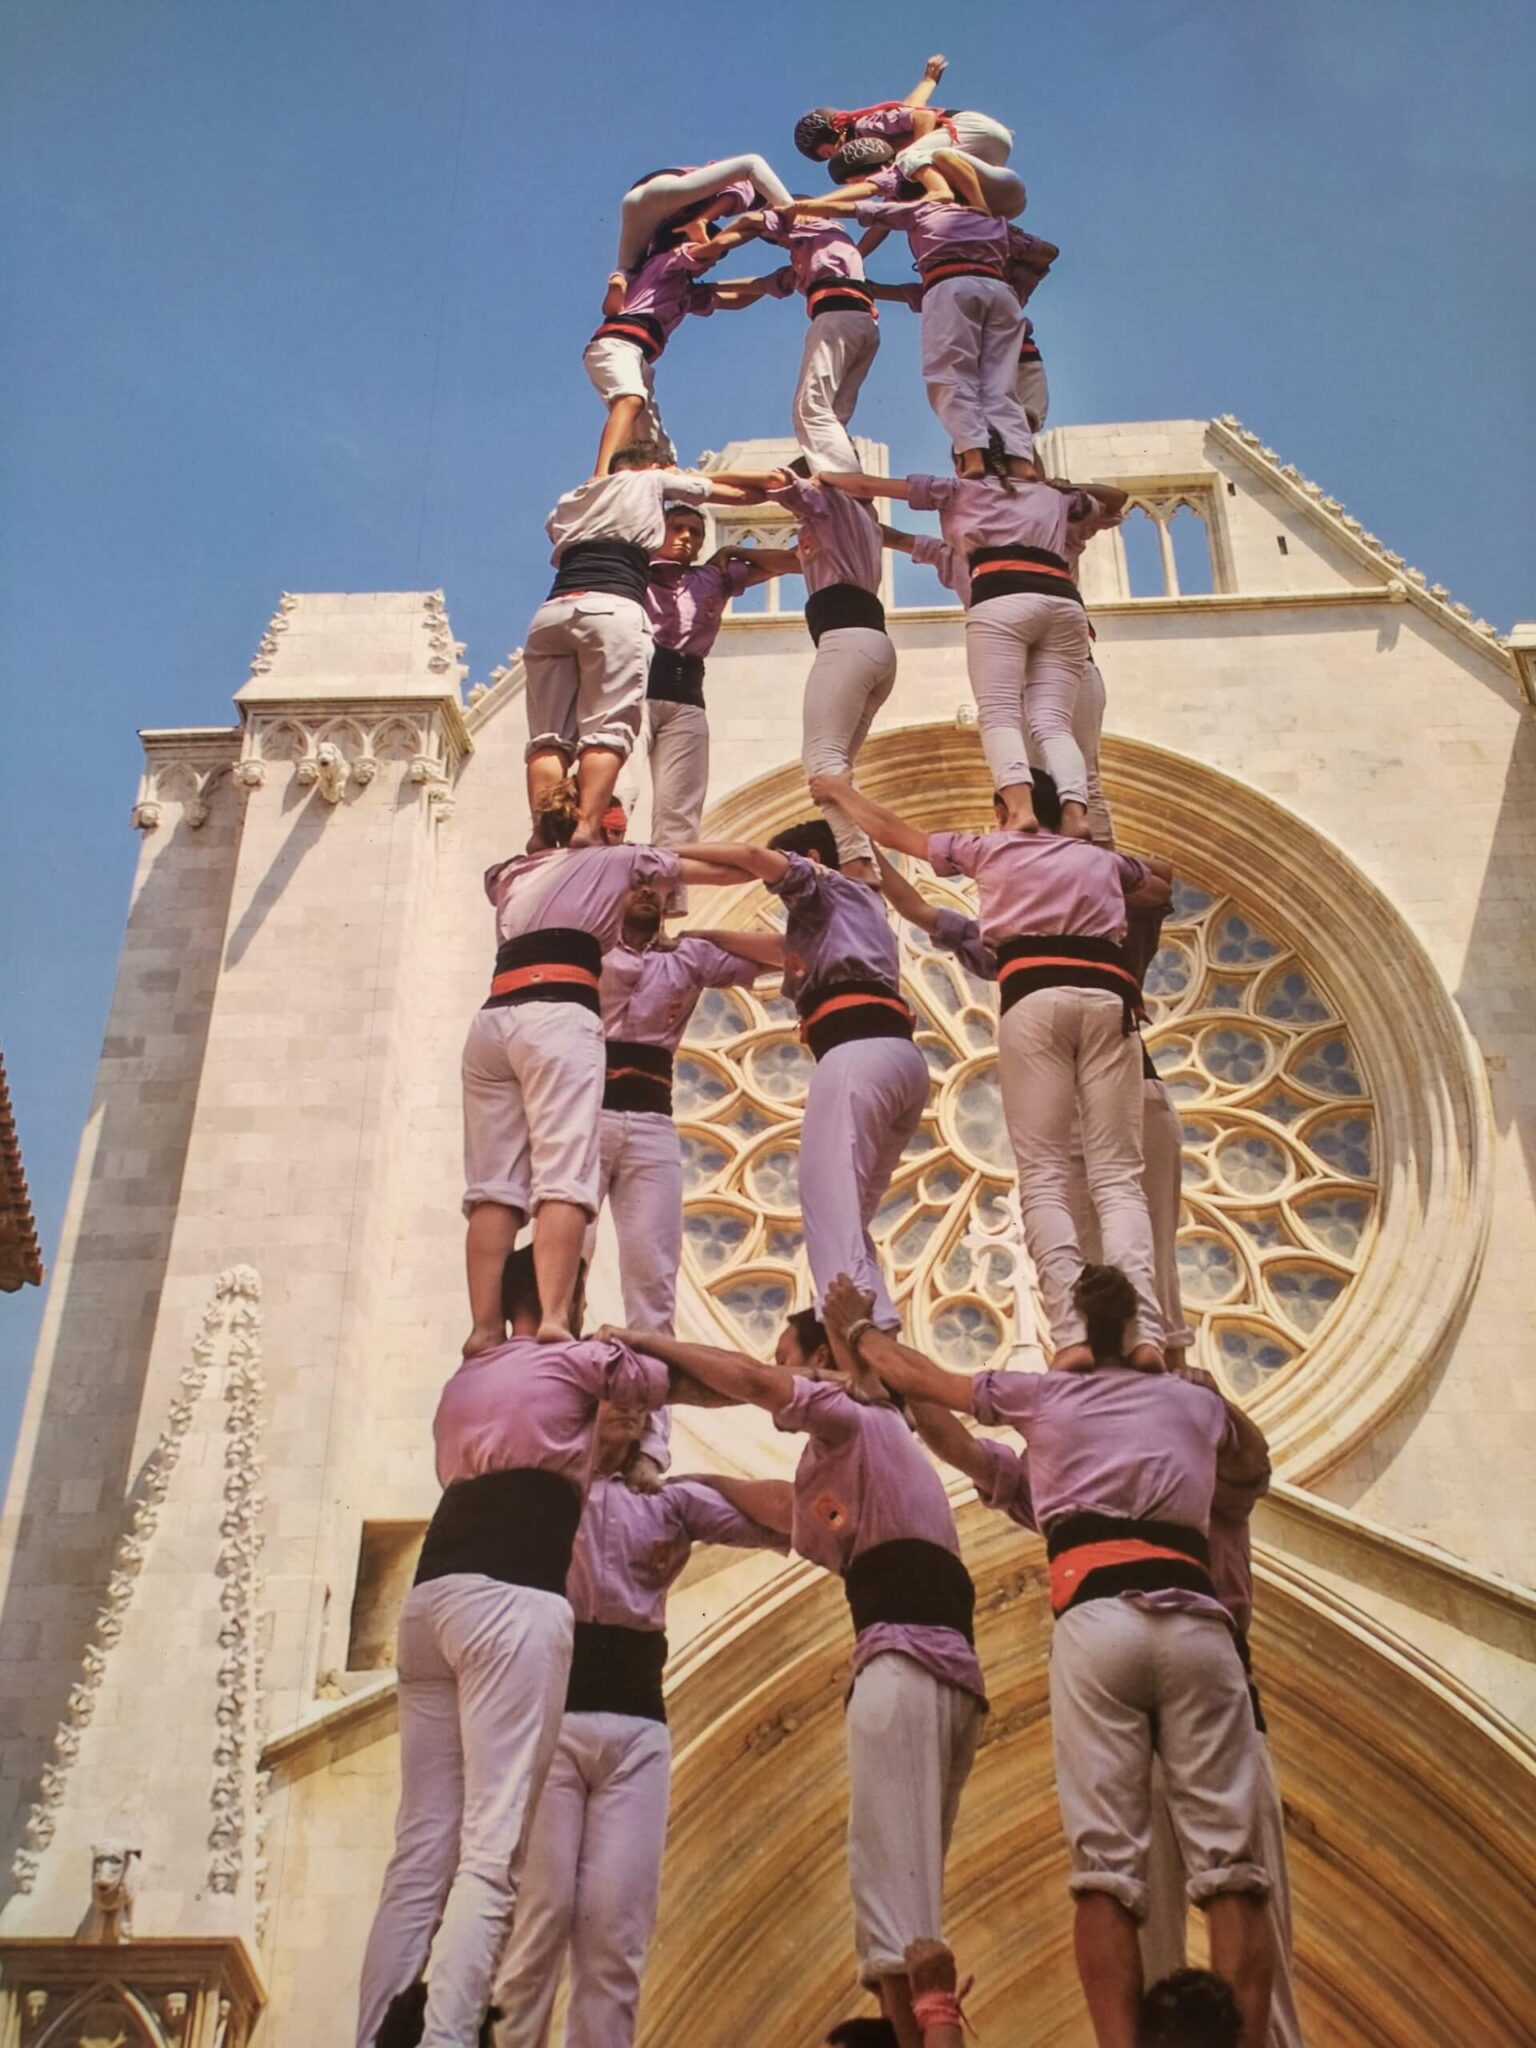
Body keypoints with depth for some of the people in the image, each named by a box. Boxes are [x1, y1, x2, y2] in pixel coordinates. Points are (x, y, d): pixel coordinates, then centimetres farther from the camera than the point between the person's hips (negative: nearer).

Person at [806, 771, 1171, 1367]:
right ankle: (1143, 1332, -24)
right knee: (1118, 1176, -4)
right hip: (1108, 994, 2)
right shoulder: (1102, 859, 32)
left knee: (1044, 1177, -5)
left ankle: (1072, 1335, -23)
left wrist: (843, 793, 51)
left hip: (1035, 994, -2)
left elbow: (894, 832, 36)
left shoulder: (990, 848, 25)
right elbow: (1161, 891, 53)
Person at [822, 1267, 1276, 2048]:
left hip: (1098, 1619, -2)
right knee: (1229, 1862, -1)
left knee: (1106, 1863, -6)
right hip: (1196, 1620, 2)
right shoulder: (1193, 1401, 26)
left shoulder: (1042, 1391, 21)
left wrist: (857, 1328, 52)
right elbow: (1255, 1462, 50)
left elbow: (919, 1377, 35)